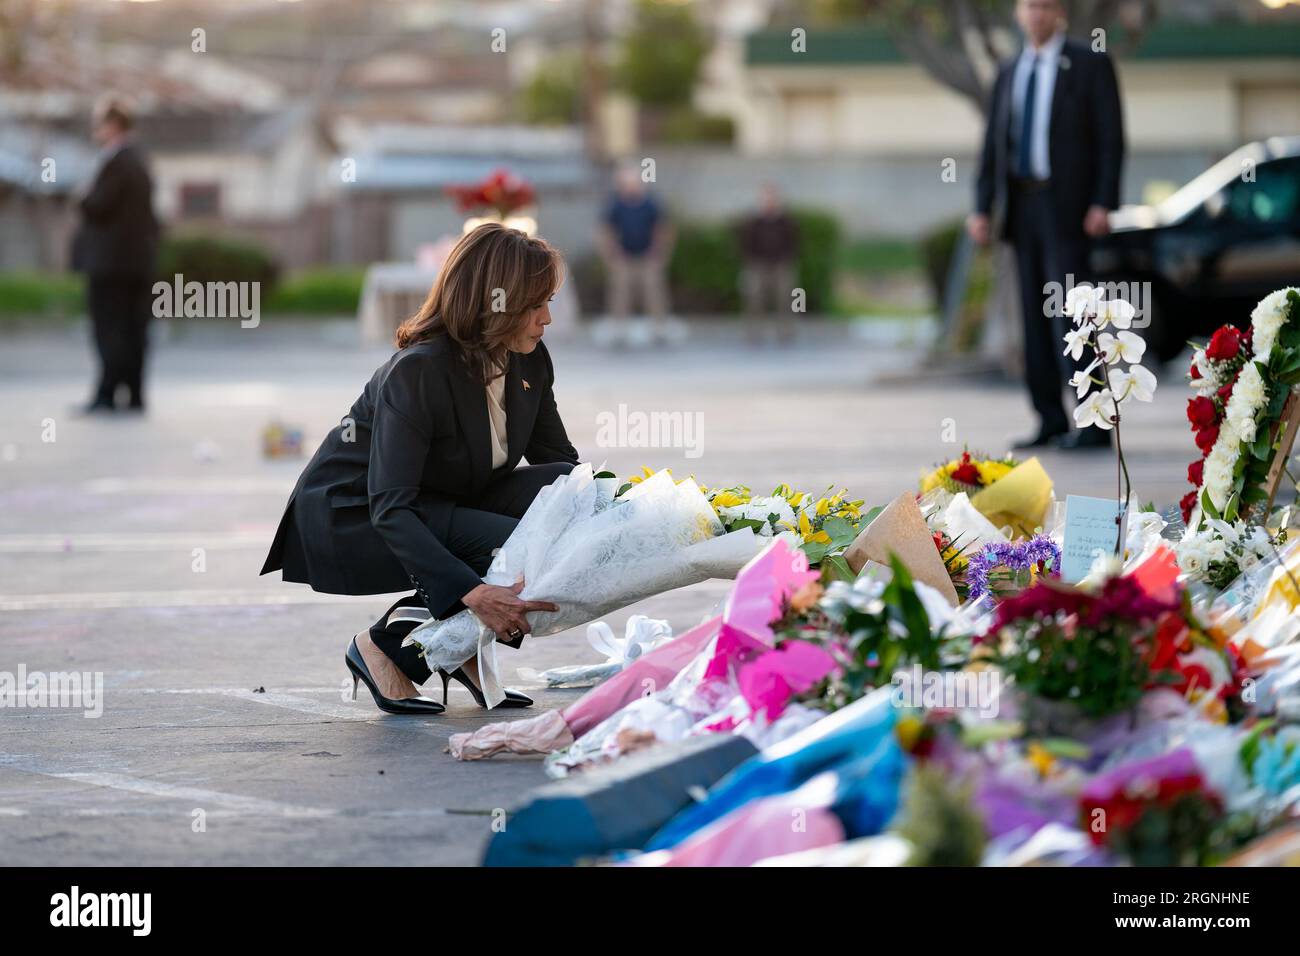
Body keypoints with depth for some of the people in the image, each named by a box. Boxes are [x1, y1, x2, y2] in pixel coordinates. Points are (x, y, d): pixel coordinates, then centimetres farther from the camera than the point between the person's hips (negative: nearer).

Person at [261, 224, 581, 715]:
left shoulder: (530, 362, -6)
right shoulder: (418, 371, -29)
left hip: (442, 509, 8)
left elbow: (559, 457, 5)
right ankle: (384, 647, -11)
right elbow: (390, 507, -35)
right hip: (350, 519, -8)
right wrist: (473, 592, -46)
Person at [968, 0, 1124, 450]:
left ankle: (1095, 425, -10)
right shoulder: (1009, 74, 16)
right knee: (1035, 317, 5)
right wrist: (982, 209, 3)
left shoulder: (1091, 67, -1)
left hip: (1068, 207, -6)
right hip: (1022, 206, 6)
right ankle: (1051, 422, 9)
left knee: (1069, 316, -12)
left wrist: (1103, 205, -15)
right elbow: (993, 145, 13)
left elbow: (1111, 140, -5)